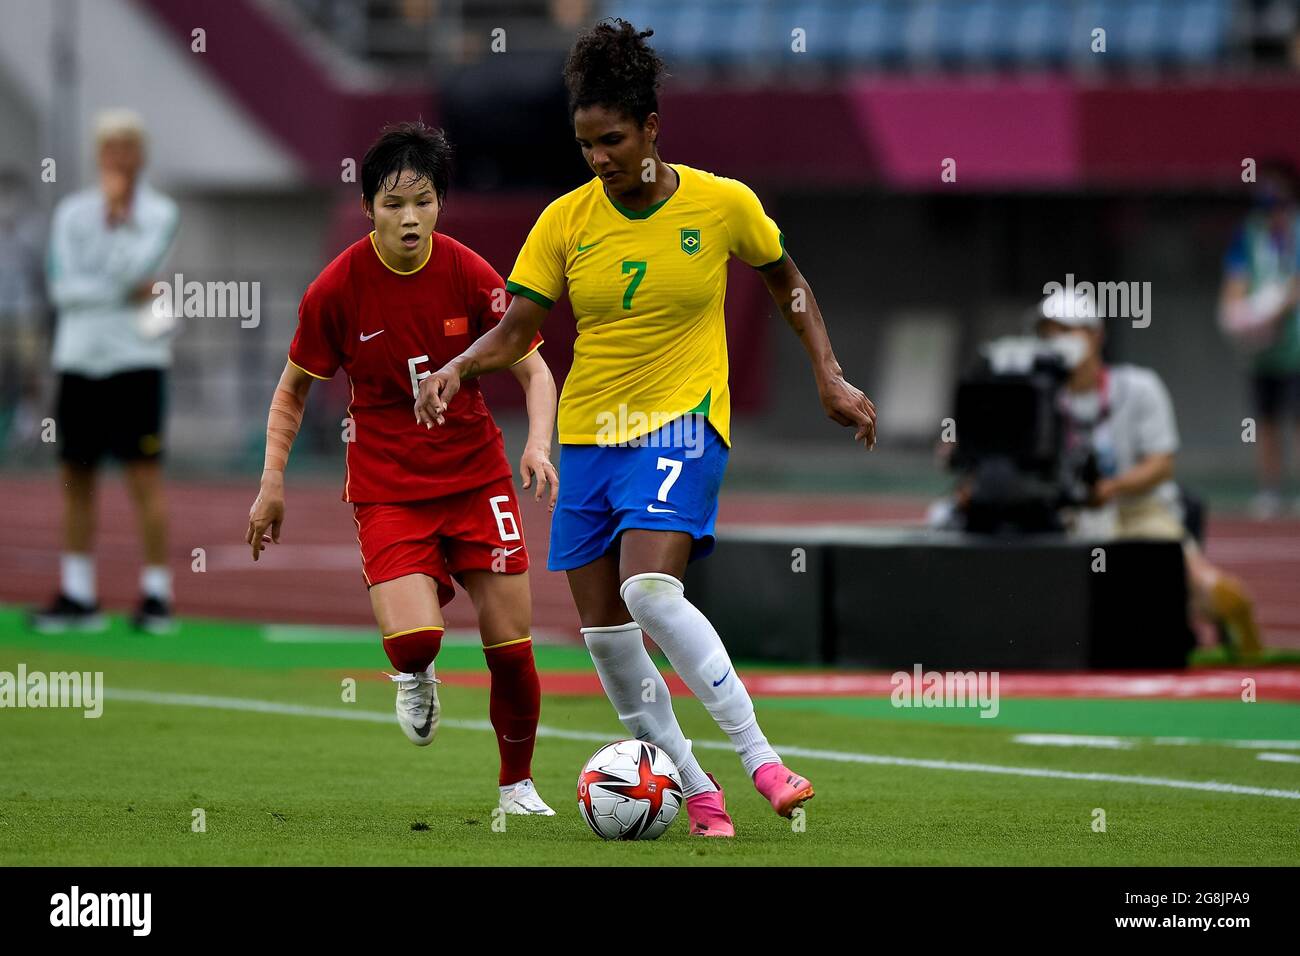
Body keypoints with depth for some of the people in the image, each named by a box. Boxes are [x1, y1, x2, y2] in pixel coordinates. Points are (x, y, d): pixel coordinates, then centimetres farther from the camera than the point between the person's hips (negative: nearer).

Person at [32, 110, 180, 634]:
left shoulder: (160, 213, 2)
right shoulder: (70, 212, 8)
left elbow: (134, 269, -14)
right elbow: (63, 288, -2)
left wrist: (117, 213, -10)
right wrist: (129, 294, -10)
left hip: (136, 360, -3)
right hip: (78, 356, 3)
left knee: (144, 476, -6)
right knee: (75, 478, 5)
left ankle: (157, 595, -3)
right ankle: (77, 595, 10)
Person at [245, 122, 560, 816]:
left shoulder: (470, 275, -8)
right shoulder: (336, 290, -10)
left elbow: (534, 371, -1)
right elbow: (293, 390, 4)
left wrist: (538, 446, -19)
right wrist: (272, 484, -2)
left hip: (476, 476, 2)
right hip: (386, 489, -2)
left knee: (511, 648, -1)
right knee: (413, 641, -22)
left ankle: (517, 784, 23)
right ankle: (415, 678, 16)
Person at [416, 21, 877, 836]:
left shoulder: (724, 204, -6)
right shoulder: (565, 221, -1)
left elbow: (787, 282, 12)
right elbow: (516, 331, 1)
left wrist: (829, 377, 6)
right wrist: (458, 370, -18)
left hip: (681, 425, -4)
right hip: (588, 434, 4)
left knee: (650, 592, -26)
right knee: (602, 631, 1)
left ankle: (760, 757, -21)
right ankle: (695, 789, 15)